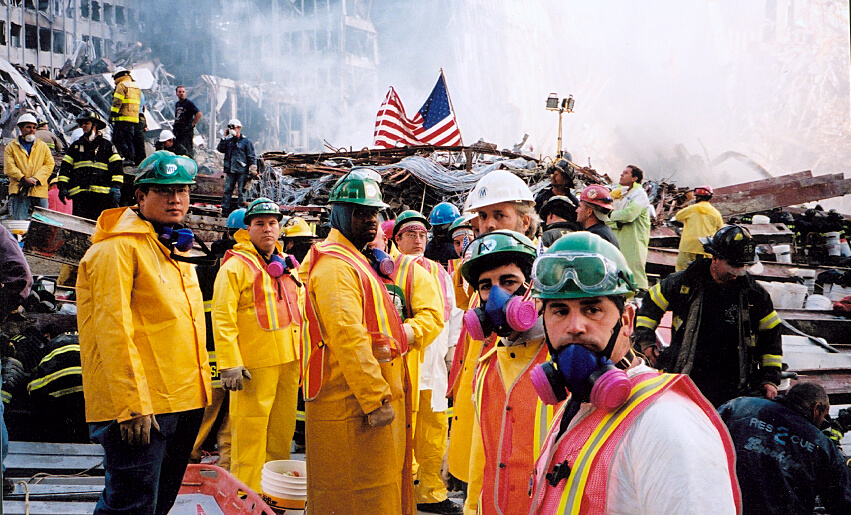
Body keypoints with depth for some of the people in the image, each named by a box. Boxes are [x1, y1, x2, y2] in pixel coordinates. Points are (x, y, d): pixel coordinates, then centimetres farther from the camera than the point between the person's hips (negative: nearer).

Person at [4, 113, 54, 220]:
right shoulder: (11, 147, 12)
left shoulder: (43, 146, 19)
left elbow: (49, 164, 6)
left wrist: (36, 179, -9)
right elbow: (9, 168, 1)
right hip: (20, 191, -2)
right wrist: (24, 179, -14)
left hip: (39, 191, 2)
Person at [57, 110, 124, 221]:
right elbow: (65, 167, 19)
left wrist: (116, 187, -7)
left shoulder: (106, 145, 10)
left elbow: (117, 166, 4)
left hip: (102, 195, -3)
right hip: (80, 194, 3)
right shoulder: (75, 146, 20)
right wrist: (62, 186, 8)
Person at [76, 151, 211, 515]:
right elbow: (113, 330, -19)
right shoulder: (118, 248, -12)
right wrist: (131, 404, -23)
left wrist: (199, 386, 19)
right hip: (138, 407, -9)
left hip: (181, 401, 9)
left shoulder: (173, 249, 17)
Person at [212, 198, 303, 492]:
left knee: (283, 428, 13)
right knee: (250, 433, -4)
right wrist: (229, 364, -18)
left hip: (289, 360, 7)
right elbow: (223, 317, -11)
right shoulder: (235, 266, -5)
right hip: (254, 364, -7)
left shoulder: (287, 265, 16)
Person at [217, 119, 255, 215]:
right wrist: (224, 137, 2)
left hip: (242, 171, -4)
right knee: (227, 190, 4)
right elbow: (220, 149, 6)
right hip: (230, 171, 4)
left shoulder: (246, 141, 1)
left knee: (241, 191, -1)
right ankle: (225, 209, 9)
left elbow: (251, 157, 0)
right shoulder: (229, 141, 15)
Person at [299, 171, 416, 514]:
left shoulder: (356, 260, 20)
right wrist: (376, 399, -25)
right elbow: (347, 336, -24)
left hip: (372, 401, 11)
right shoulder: (334, 265, -15)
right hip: (353, 407, -11)